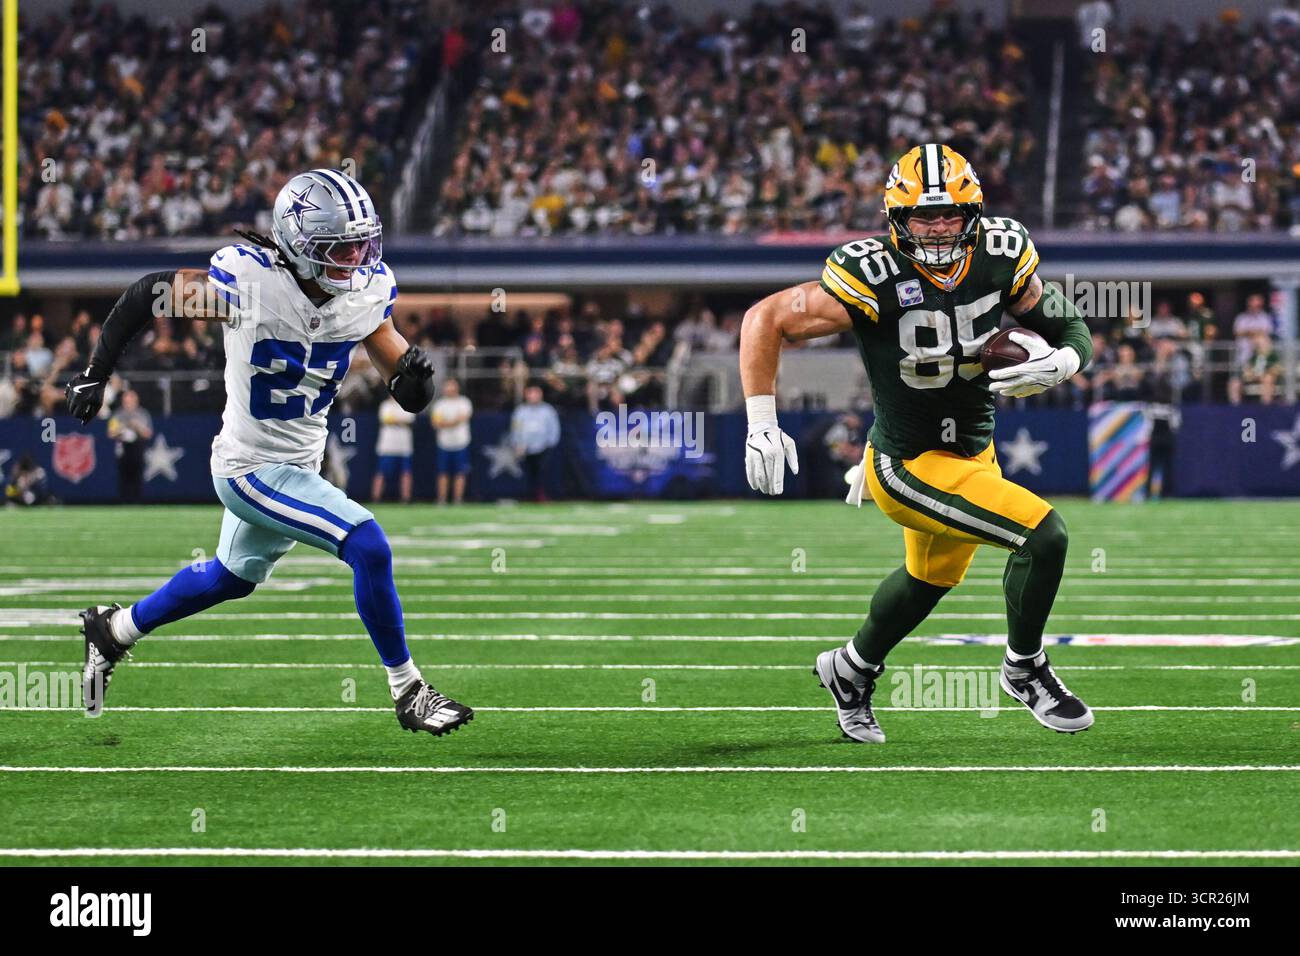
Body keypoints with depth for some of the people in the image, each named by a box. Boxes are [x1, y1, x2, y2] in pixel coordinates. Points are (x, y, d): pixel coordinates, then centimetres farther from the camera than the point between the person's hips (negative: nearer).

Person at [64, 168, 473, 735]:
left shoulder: (368, 289, -10)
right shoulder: (250, 280, -26)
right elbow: (148, 294, -13)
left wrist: (412, 376, -26)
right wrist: (96, 373, -7)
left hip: (300, 463, 7)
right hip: (252, 469, -7)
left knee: (233, 576, 28)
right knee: (369, 547, -18)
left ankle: (113, 631, 49)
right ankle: (407, 692, -3)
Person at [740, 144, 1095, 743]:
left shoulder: (1002, 257, -12)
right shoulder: (874, 278, -26)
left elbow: (1068, 329, 1)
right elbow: (766, 319, -18)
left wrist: (1059, 363, -23)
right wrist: (761, 425, -22)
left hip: (974, 453, 7)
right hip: (910, 466, -7)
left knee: (931, 578, 29)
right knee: (1044, 535, -19)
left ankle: (851, 671, 55)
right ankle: (1024, 669, 6)